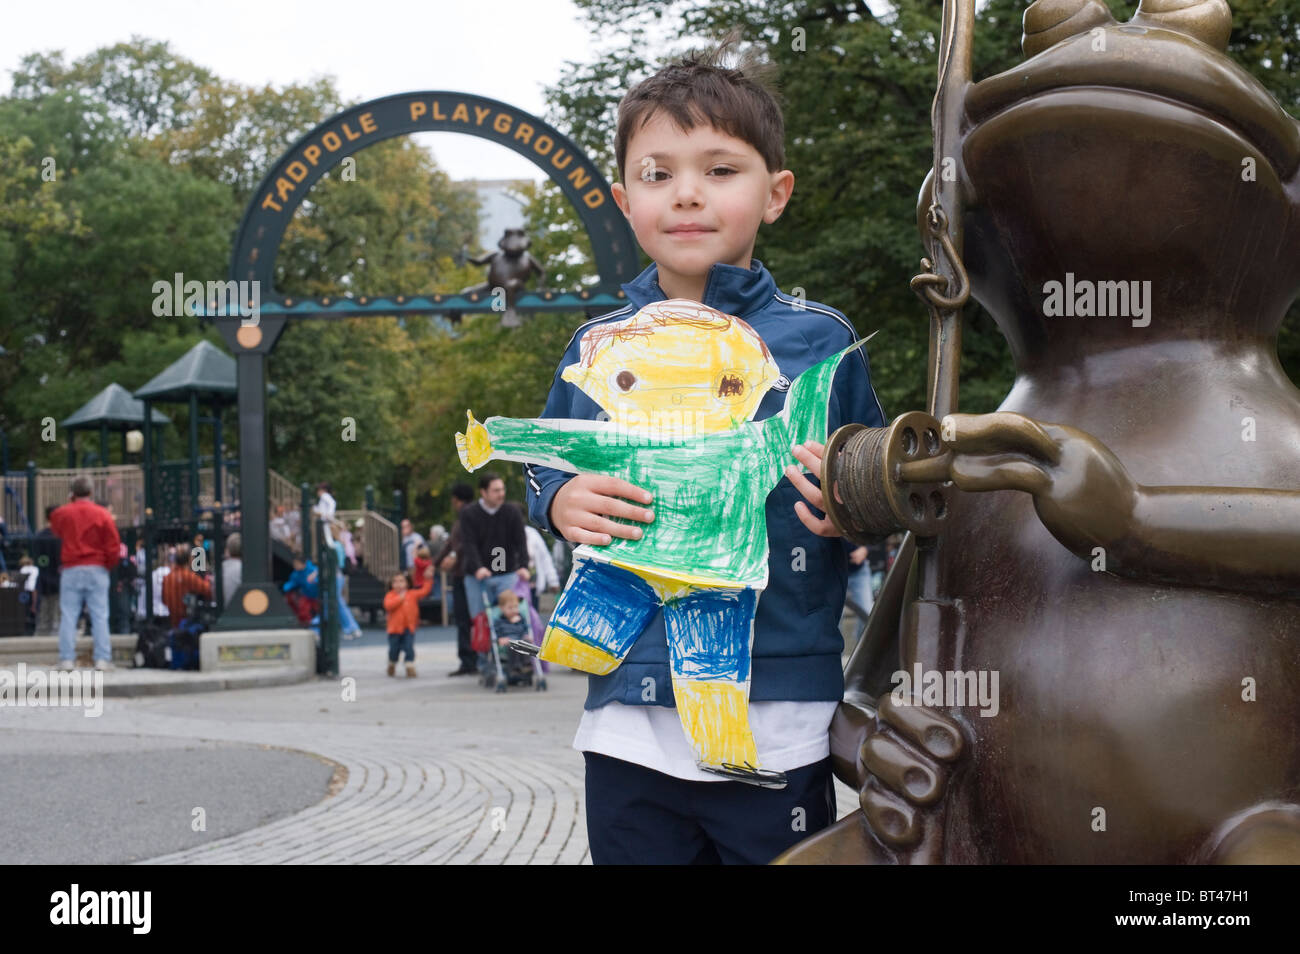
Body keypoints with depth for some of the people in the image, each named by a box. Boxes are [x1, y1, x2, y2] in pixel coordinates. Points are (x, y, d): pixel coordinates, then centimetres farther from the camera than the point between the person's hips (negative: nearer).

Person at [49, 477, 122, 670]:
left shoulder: (62, 513, 2)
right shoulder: (103, 515, -2)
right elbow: (113, 546, -4)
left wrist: (70, 503, 23)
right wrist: (108, 566, 12)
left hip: (70, 569, 1)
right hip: (97, 570, -1)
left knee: (68, 616, 3)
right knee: (99, 616, 1)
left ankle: (67, 659, -2)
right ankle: (103, 659, -4)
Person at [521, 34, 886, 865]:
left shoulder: (818, 342, 2)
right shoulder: (597, 350, 8)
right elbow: (543, 469, 17)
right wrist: (560, 502, -5)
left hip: (777, 725, -2)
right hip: (628, 721, 2)